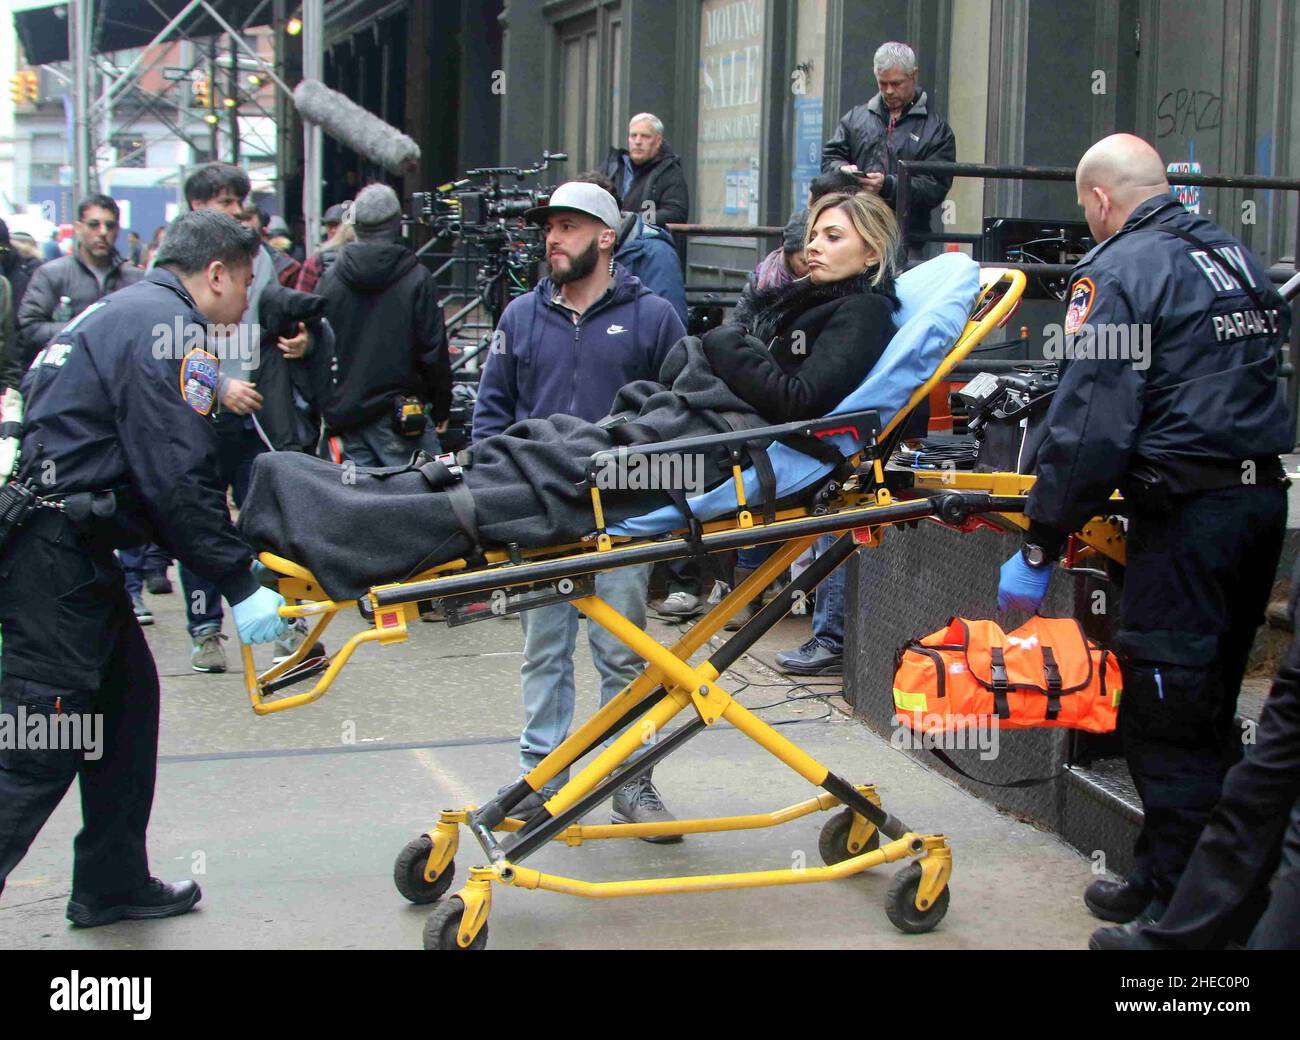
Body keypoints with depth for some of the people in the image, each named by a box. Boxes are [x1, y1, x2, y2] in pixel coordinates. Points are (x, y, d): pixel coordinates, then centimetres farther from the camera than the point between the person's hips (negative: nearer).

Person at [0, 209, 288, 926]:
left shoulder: (117, 311, 21)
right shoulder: (169, 329, -12)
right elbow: (180, 478, -19)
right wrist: (239, 585, -15)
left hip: (65, 549, 11)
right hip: (58, 561, -11)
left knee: (126, 700, 18)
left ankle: (113, 883, 28)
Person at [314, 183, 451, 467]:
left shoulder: (328, 281, 5)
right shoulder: (416, 279, -6)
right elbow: (434, 351, -6)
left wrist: (325, 407, 20)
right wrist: (441, 409, 6)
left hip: (342, 417, 4)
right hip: (399, 417, -4)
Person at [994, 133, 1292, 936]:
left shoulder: (1119, 271, -9)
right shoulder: (1234, 254, 15)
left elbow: (1091, 424, -16)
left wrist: (1040, 546, -12)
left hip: (1188, 508, -8)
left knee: (1164, 704, 1)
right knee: (1213, 700, 18)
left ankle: (1170, 894, 7)